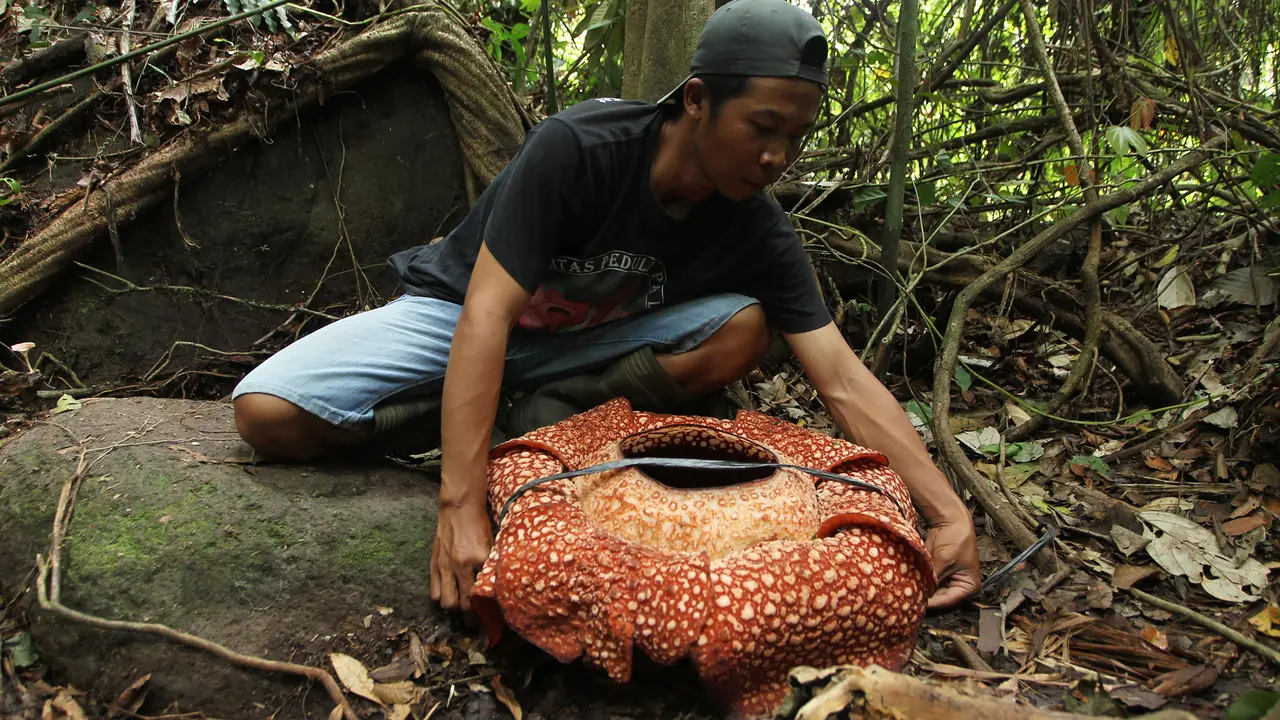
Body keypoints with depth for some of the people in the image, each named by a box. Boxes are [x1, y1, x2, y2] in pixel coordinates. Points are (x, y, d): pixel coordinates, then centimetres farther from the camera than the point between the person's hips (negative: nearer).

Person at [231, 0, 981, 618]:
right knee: (268, 412, -23)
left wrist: (950, 514, -28)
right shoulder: (575, 148, -30)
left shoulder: (762, 235, -16)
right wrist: (462, 507, -43)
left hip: (584, 343, 3)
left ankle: (540, 412, -18)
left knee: (743, 330, -23)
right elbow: (487, 314, -35)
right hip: (458, 311, -3)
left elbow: (845, 380, -18)